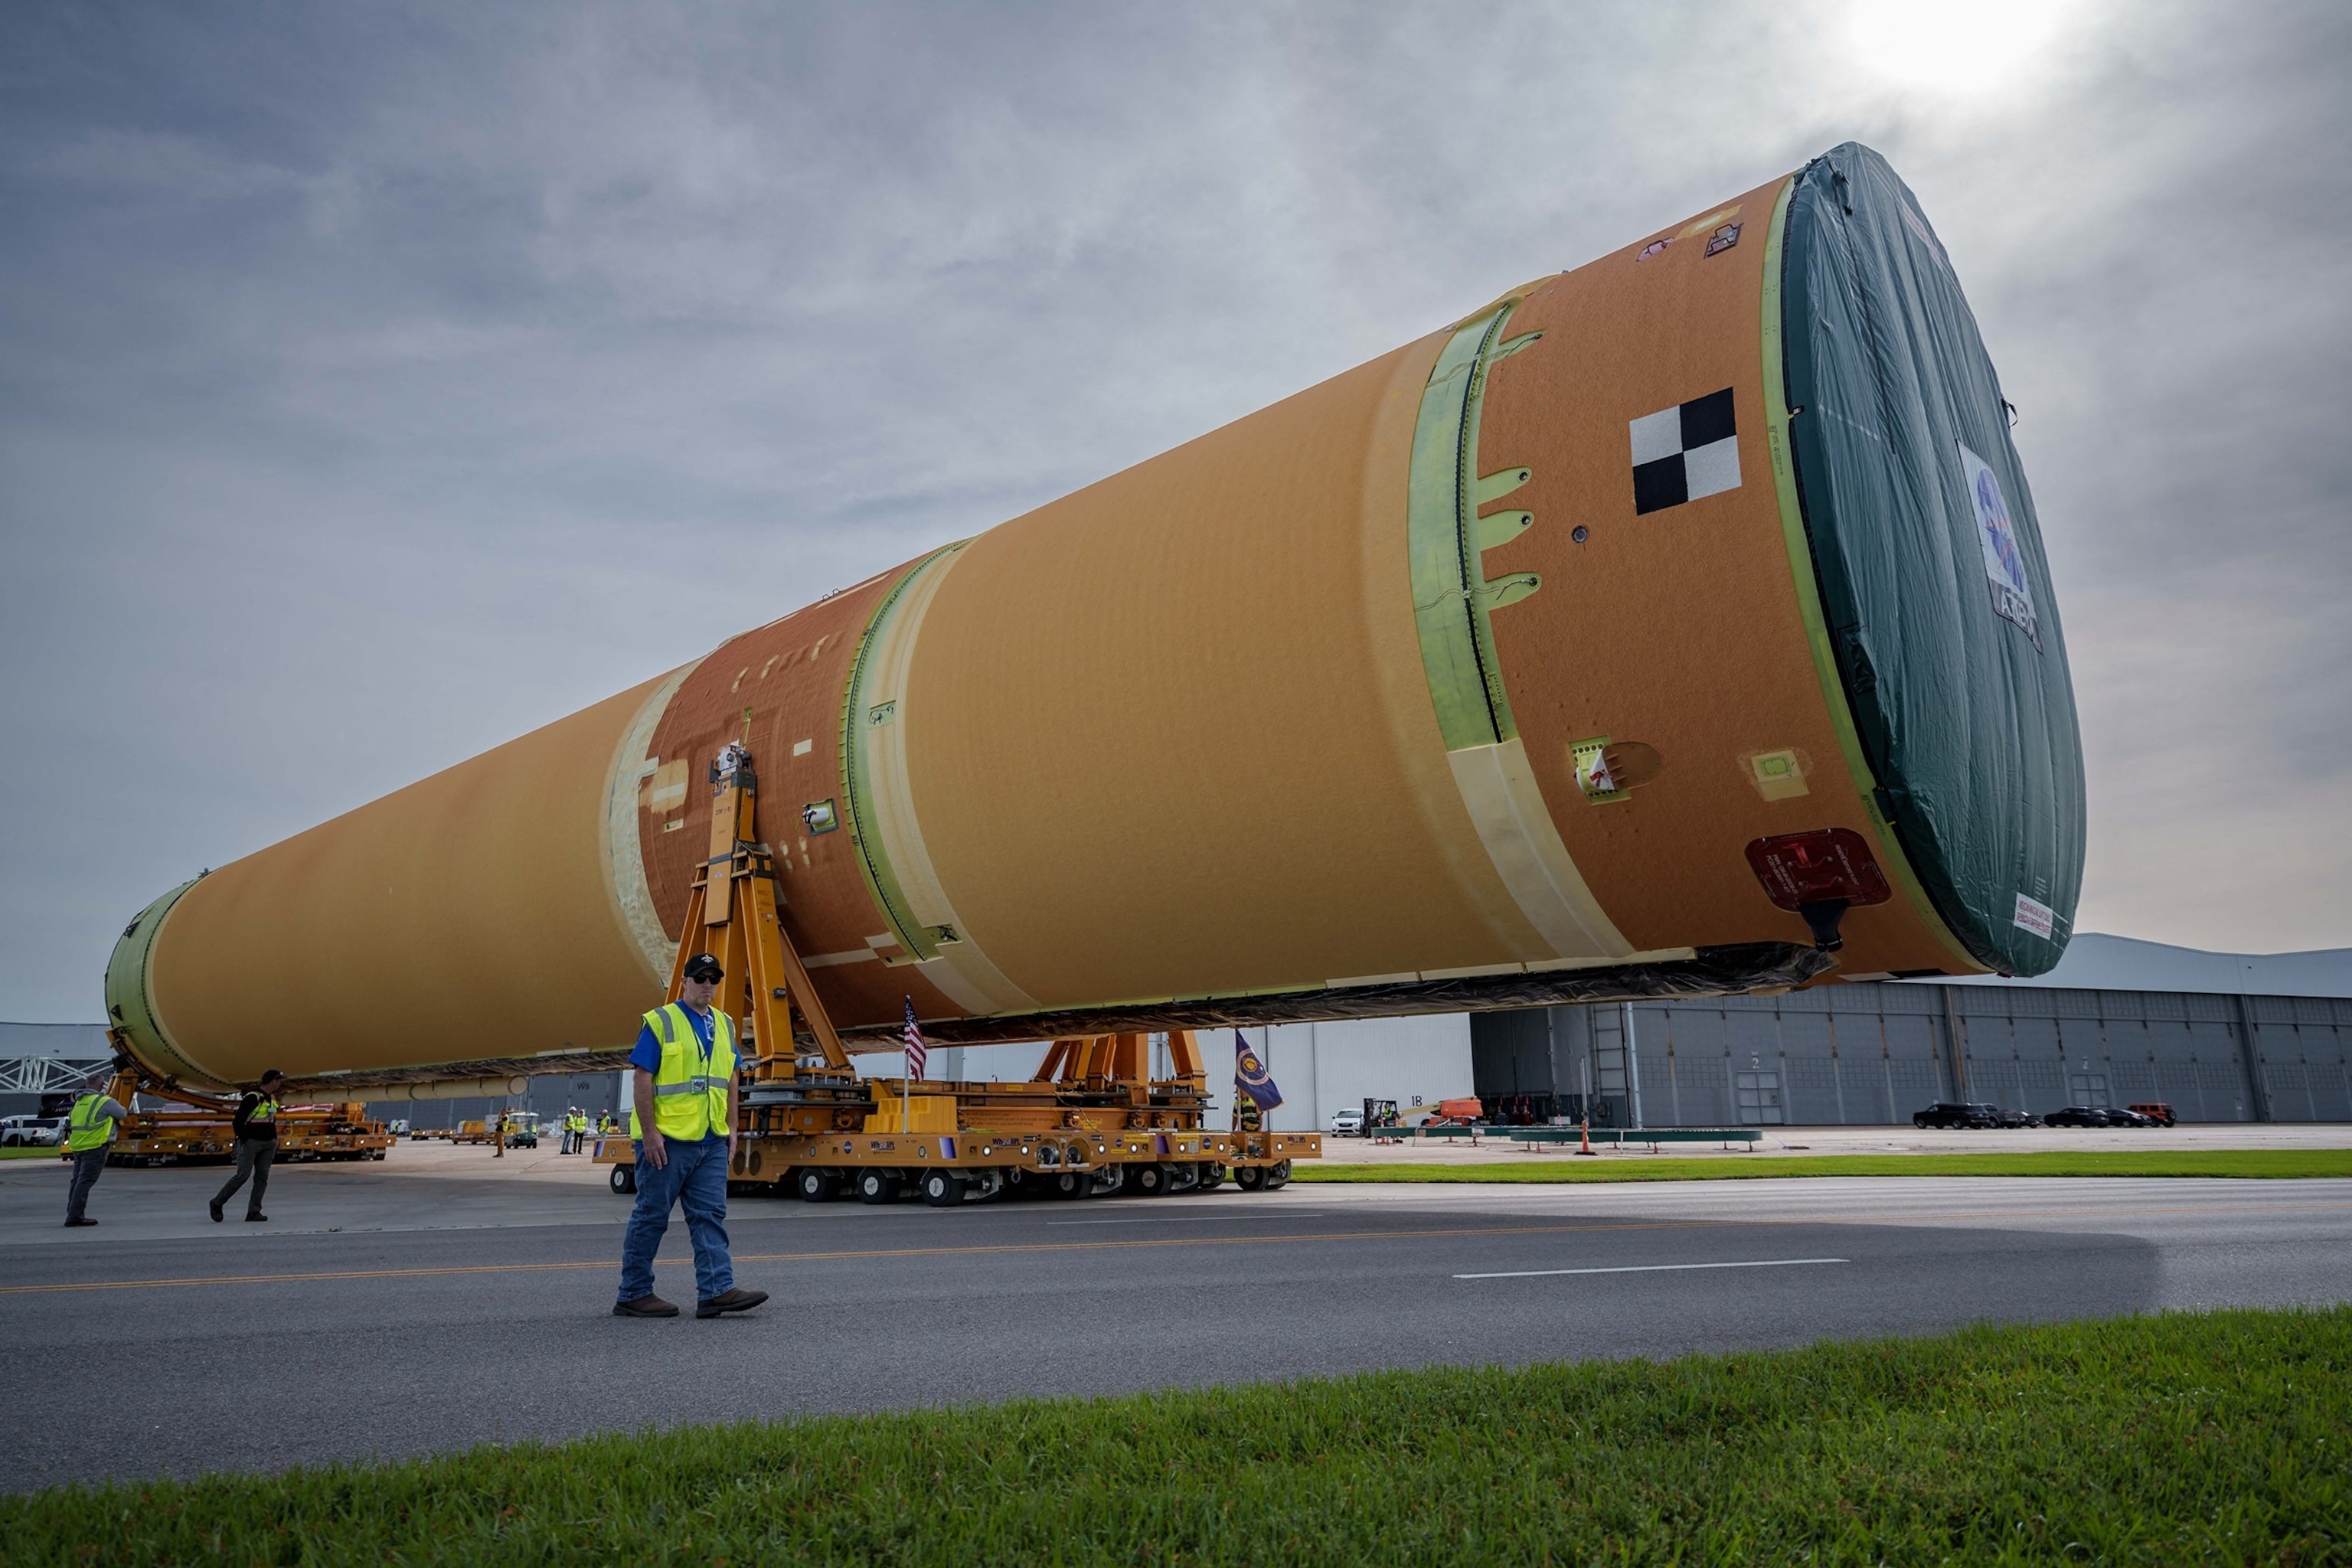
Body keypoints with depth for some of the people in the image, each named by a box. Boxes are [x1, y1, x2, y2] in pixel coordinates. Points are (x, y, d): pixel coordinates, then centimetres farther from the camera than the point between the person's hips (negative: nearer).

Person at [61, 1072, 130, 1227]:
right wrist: (117, 1105, 21)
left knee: (77, 1180, 15)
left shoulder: (79, 1102, 13)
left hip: (77, 1146, 8)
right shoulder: (105, 1102, -11)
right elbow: (122, 1114, -1)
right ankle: (75, 1216, -9)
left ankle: (73, 1214, 20)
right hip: (94, 1147, -8)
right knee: (85, 1182, -7)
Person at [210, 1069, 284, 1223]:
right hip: (251, 1142, -8)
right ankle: (217, 1203, 11)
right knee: (242, 1176, -6)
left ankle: (253, 1212, 4)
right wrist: (244, 1140, -15)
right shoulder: (252, 1098, -15)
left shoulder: (272, 1098, 12)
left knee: (262, 1177, 2)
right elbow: (237, 1121, -15)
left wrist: (275, 1141, 19)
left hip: (268, 1144, 8)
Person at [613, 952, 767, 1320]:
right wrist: (649, 1132, -16)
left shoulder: (724, 1024, 14)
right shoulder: (660, 1022, -6)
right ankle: (633, 1295, 11)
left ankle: (716, 1290, -1)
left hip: (712, 1140, 6)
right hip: (667, 1139, -6)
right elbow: (643, 1080, -11)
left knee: (710, 1217, 1)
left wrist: (731, 1128, 12)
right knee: (650, 1217, 2)